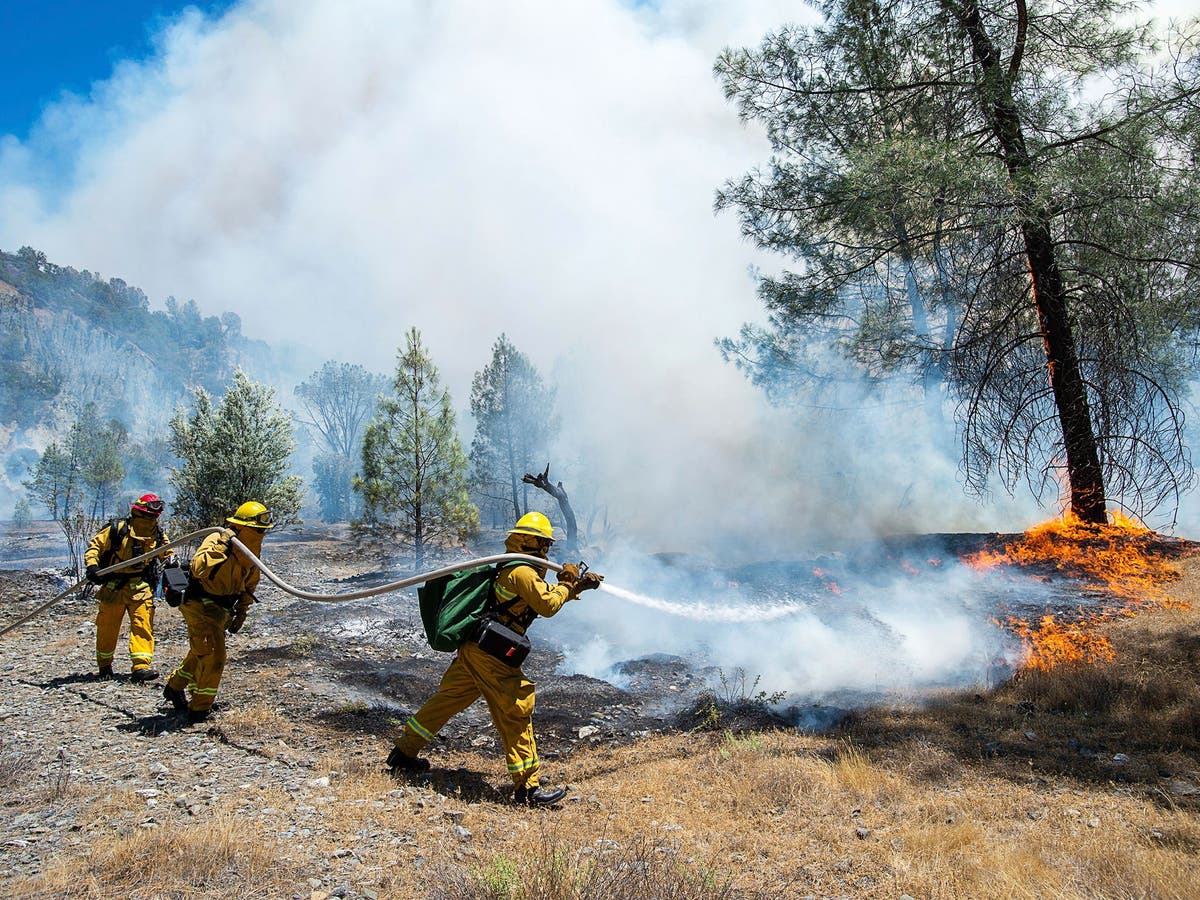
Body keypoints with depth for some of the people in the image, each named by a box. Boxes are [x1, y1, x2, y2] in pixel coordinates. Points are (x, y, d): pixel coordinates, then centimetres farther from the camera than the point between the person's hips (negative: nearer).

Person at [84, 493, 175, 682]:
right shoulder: (117, 529, -6)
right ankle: (104, 666, 30)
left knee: (143, 626, -13)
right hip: (113, 587, -2)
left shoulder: (158, 535, 6)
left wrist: (172, 562, -1)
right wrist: (92, 566, -19)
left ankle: (141, 666, -16)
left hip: (141, 588, 2)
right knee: (107, 628, 10)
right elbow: (94, 546, -3)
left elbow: (167, 553, 21)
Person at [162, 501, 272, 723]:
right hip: (201, 604, -9)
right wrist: (221, 546, -46)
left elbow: (250, 584, 16)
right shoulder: (216, 540, -23)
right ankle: (199, 709, 3)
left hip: (222, 608, 9)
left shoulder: (255, 549, 2)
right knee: (213, 657, -10)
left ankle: (175, 686, 46)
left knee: (201, 653, 23)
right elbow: (198, 569, -41)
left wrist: (241, 612, 16)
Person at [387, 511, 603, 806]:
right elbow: (548, 605, -19)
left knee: (449, 699, 19)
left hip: (472, 648, 10)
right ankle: (527, 786, -3)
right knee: (516, 710, -6)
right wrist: (567, 584, -4)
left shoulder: (512, 568, 18)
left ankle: (403, 753, 30)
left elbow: (546, 596, 26)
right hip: (491, 655, -10)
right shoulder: (523, 572, -14)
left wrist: (579, 586, 20)